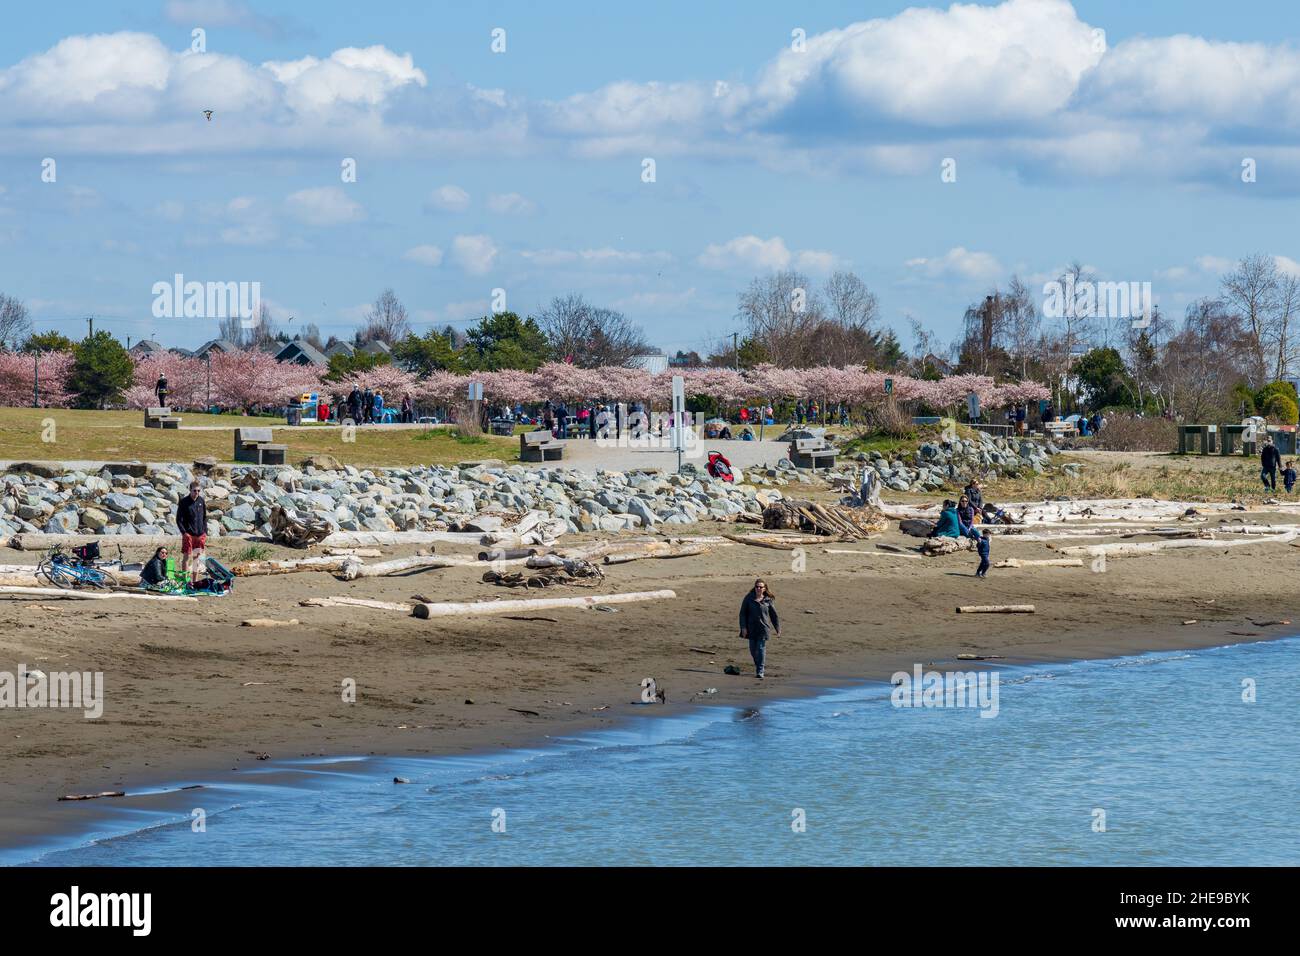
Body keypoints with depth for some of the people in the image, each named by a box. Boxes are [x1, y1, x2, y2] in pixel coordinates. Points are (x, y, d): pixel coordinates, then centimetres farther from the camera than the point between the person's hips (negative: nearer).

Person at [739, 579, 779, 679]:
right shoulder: (749, 598, 1)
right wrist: (743, 627, -7)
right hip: (752, 628, 2)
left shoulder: (768, 600, 1)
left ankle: (760, 672, -7)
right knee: (753, 650, 9)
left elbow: (774, 615, 9)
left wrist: (778, 629, 9)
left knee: (761, 649, -9)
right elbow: (743, 613, 2)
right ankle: (757, 665, 34)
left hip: (763, 628, -2)